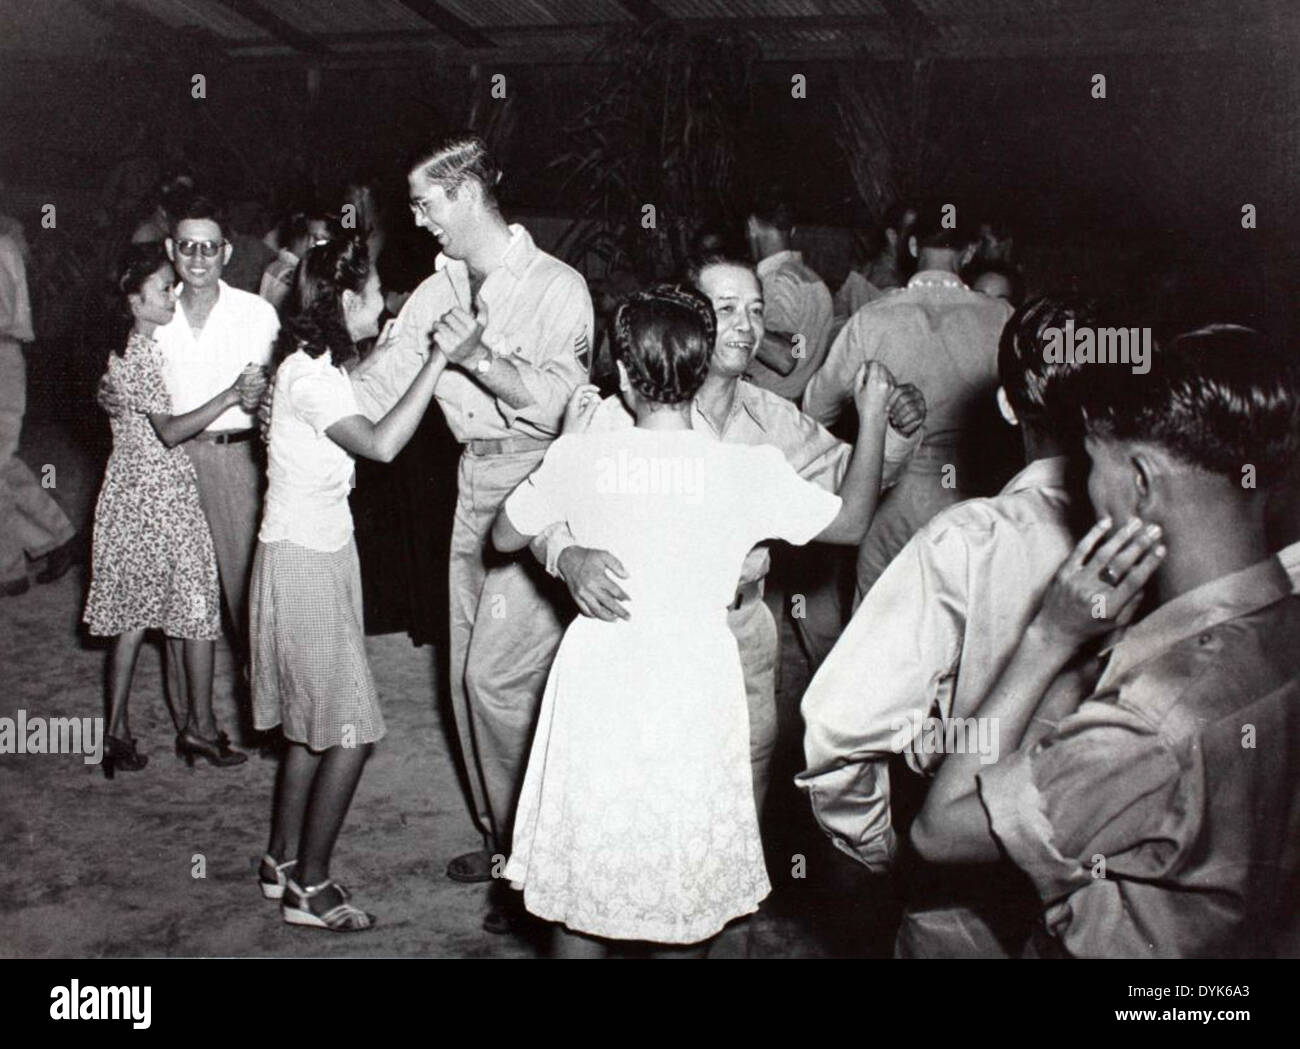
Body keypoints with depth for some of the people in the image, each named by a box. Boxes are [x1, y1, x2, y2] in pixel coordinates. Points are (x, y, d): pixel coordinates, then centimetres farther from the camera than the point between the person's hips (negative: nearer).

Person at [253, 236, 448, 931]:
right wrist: (439, 359, -29)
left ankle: (281, 864, 27)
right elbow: (381, 444, -32)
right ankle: (309, 887, 5)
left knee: (312, 724, 16)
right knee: (350, 730, -5)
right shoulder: (309, 373, -22)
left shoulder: (319, 363, 9)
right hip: (304, 561, -10)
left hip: (320, 553, 10)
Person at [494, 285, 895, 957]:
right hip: (695, 681, -1)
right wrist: (873, 418, 14)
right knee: (689, 878, 17)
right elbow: (851, 521, 5)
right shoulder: (749, 470, -9)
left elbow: (506, 535, 8)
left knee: (584, 878, 16)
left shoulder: (578, 455, -7)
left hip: (599, 676, 1)